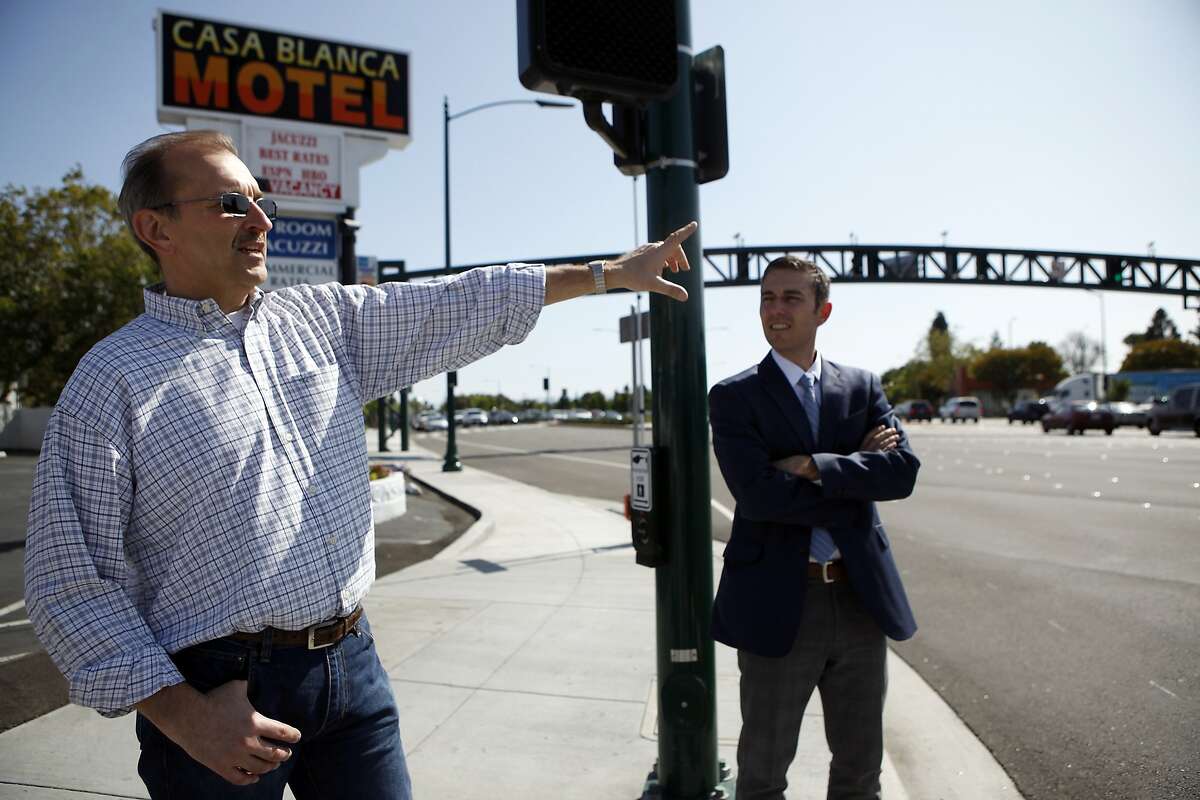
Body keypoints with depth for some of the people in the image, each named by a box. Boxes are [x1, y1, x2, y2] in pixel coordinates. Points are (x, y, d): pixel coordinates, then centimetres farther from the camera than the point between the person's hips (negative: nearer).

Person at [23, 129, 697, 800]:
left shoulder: (324, 318, 6)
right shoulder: (113, 380, -8)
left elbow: (467, 304, 6)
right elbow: (72, 581, -7)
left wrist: (611, 273, 7)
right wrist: (183, 716, -14)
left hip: (353, 664, 4)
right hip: (222, 692, -4)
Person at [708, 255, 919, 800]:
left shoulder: (863, 387, 7)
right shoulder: (733, 397, -4)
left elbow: (903, 470, -8)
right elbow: (758, 493, -18)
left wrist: (814, 466, -17)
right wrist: (857, 475, -12)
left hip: (861, 597, 4)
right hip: (779, 604, -3)